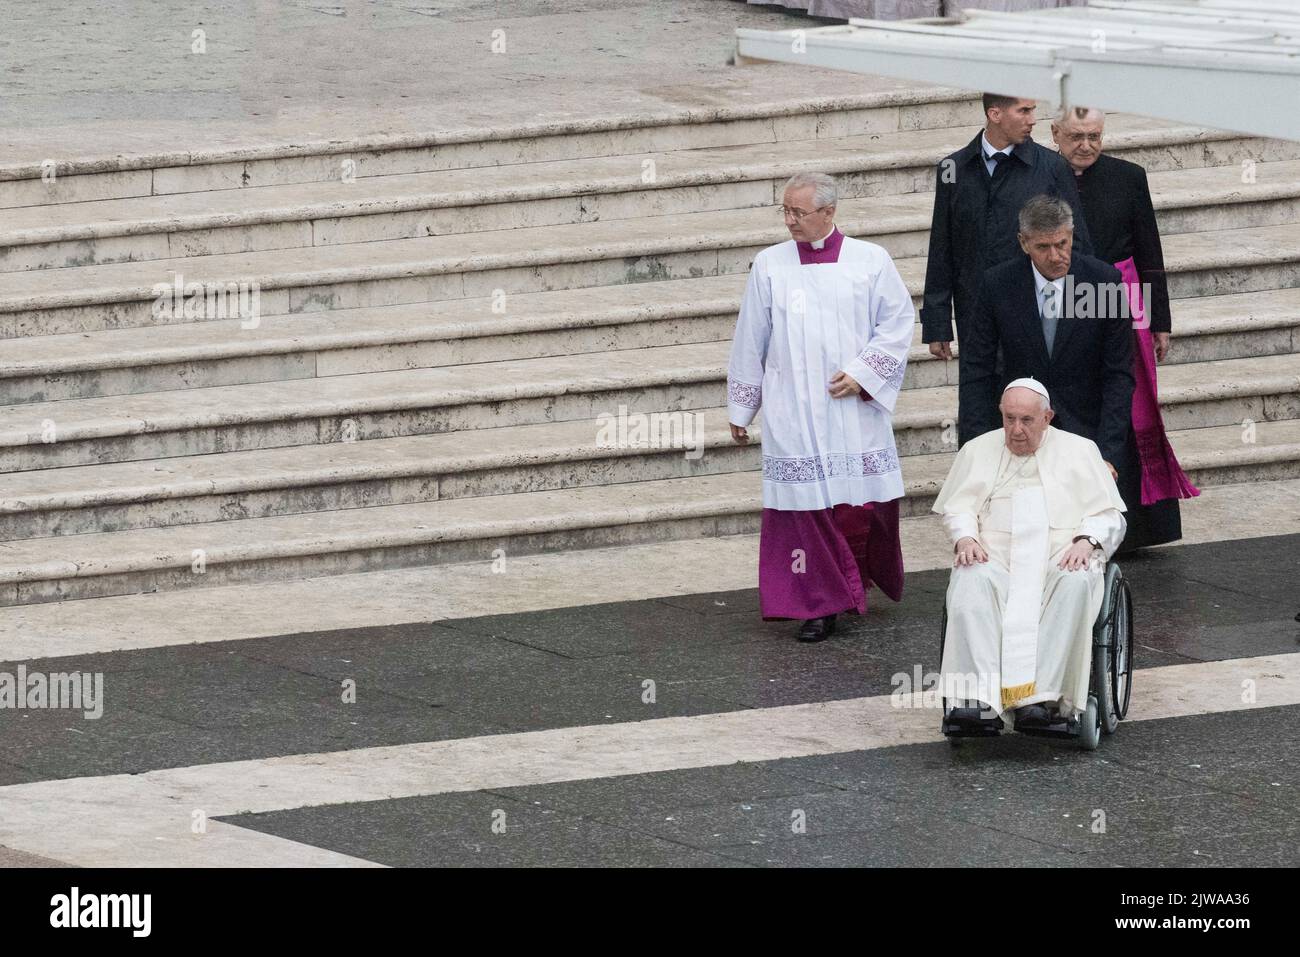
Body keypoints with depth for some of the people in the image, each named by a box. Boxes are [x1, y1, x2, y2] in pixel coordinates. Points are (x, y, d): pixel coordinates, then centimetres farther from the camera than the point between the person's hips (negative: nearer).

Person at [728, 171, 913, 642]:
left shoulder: (870, 261, 1)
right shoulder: (769, 265, 4)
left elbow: (899, 321, 3)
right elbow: (750, 341, 10)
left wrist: (862, 373, -9)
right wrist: (740, 409, 12)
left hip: (854, 408, 0)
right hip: (794, 415, 1)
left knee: (865, 502, -1)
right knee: (805, 504, -5)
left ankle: (860, 577, 23)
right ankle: (821, 604, 0)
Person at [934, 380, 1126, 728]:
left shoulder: (1078, 451, 18)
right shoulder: (978, 451, 22)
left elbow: (1109, 515, 13)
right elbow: (957, 508, 16)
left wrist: (1087, 541, -8)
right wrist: (965, 538, -7)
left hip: (1061, 558, -1)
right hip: (995, 559, 1)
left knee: (1076, 583, -37)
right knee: (971, 583, -35)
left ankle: (1042, 697, -44)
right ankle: (980, 698, -47)